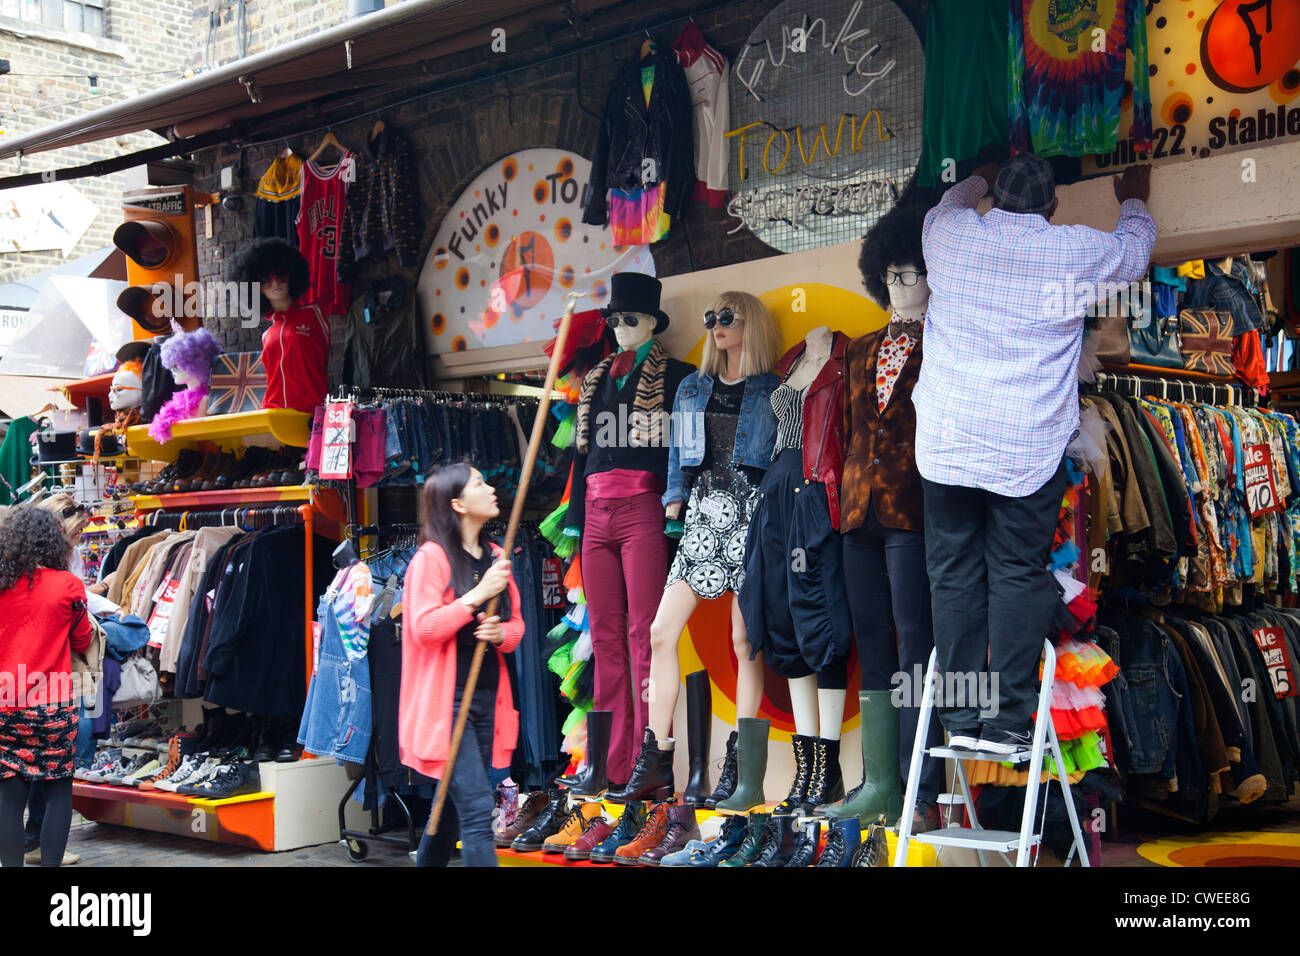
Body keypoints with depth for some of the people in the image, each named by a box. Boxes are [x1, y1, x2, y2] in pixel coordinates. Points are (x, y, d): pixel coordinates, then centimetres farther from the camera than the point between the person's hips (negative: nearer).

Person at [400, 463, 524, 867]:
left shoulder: (495, 557, 11)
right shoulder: (431, 557, -9)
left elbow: (516, 624, 15)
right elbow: (423, 628, -17)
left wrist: (502, 632, -7)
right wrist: (477, 595, -20)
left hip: (488, 697, 7)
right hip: (447, 700, -7)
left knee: (452, 803, 14)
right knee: (477, 807, -13)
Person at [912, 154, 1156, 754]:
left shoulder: (952, 234, 3)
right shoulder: (1076, 251, -1)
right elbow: (1136, 250, 23)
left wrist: (981, 177, 50)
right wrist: (1134, 202, 44)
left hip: (947, 440, 2)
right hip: (1028, 449, -2)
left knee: (954, 574, 8)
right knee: (1018, 576, 5)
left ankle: (962, 718, 12)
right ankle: (1008, 721, 6)